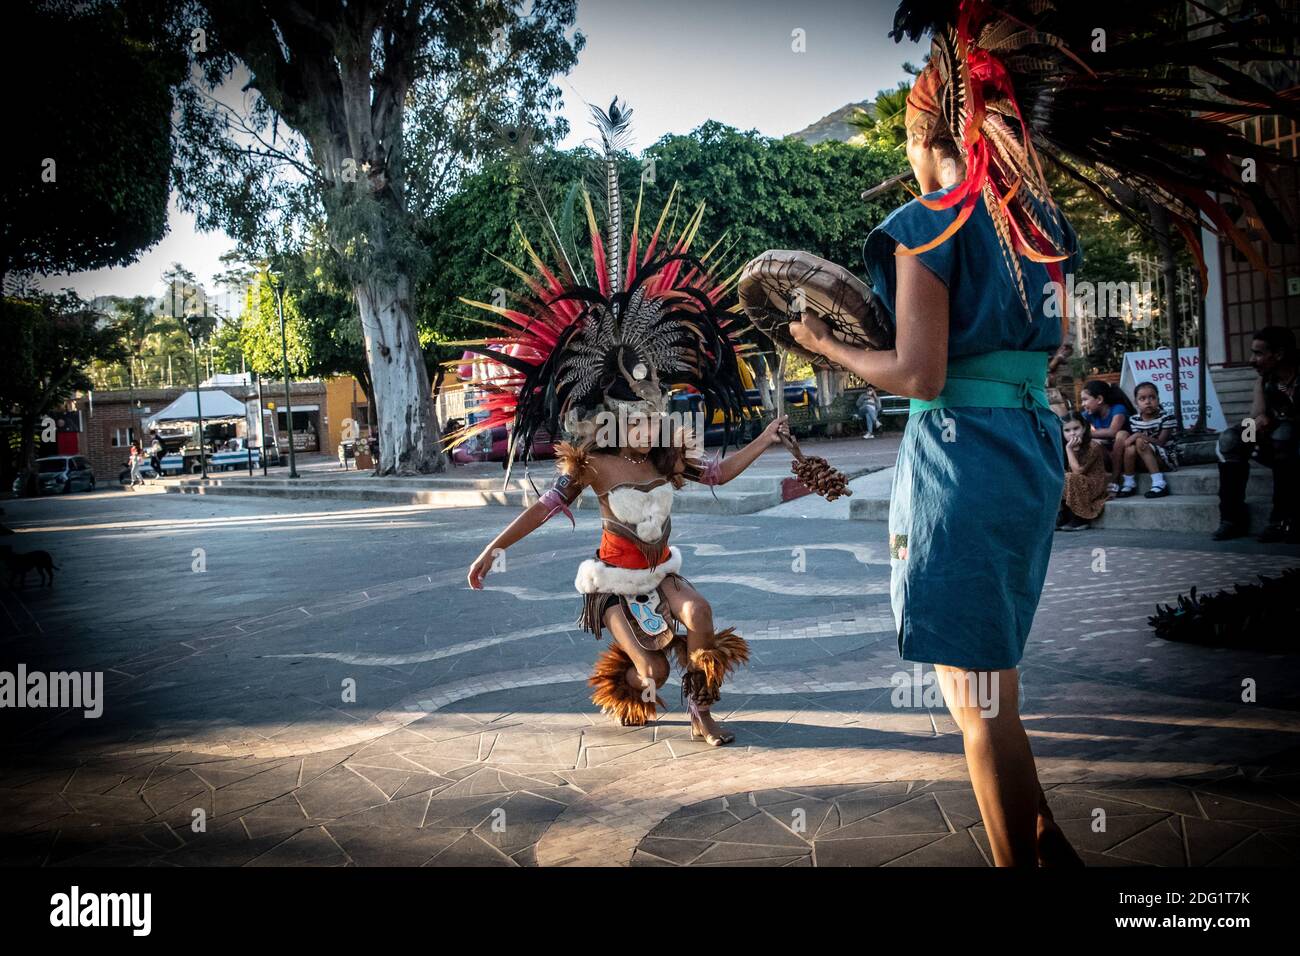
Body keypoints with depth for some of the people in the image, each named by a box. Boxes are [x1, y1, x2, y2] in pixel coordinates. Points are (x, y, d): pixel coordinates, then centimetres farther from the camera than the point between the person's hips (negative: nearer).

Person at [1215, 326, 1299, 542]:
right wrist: (1260, 422, -30)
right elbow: (1257, 421, -7)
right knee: (1229, 439, -13)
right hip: (1276, 448, 6)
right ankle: (1233, 517, -15)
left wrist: (1273, 421, -33)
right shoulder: (1263, 380, 2)